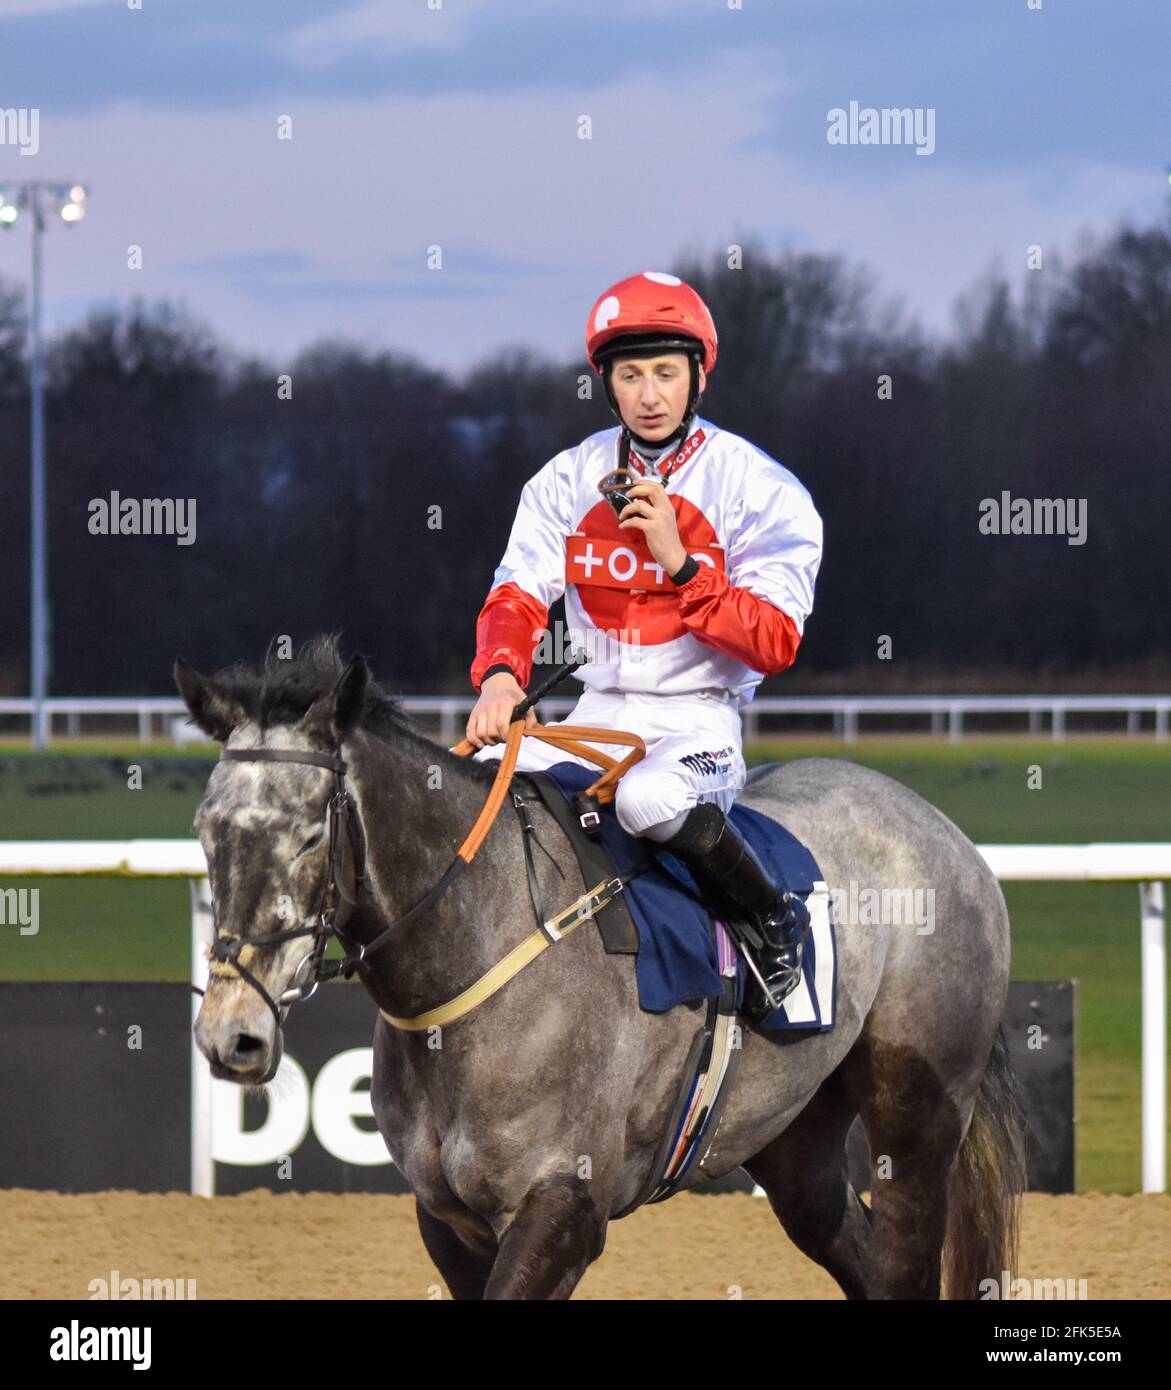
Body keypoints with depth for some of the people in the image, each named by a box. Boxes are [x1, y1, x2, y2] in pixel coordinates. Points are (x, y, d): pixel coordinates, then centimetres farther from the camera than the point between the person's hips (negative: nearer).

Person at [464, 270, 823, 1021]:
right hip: (597, 716, 4)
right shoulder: (569, 481, 7)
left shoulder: (761, 490, -5)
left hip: (699, 715, -4)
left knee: (650, 798, -37)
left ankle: (776, 921, -12)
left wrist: (678, 563, -22)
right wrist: (500, 676, -22)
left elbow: (774, 646, -11)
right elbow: (518, 595, 0)